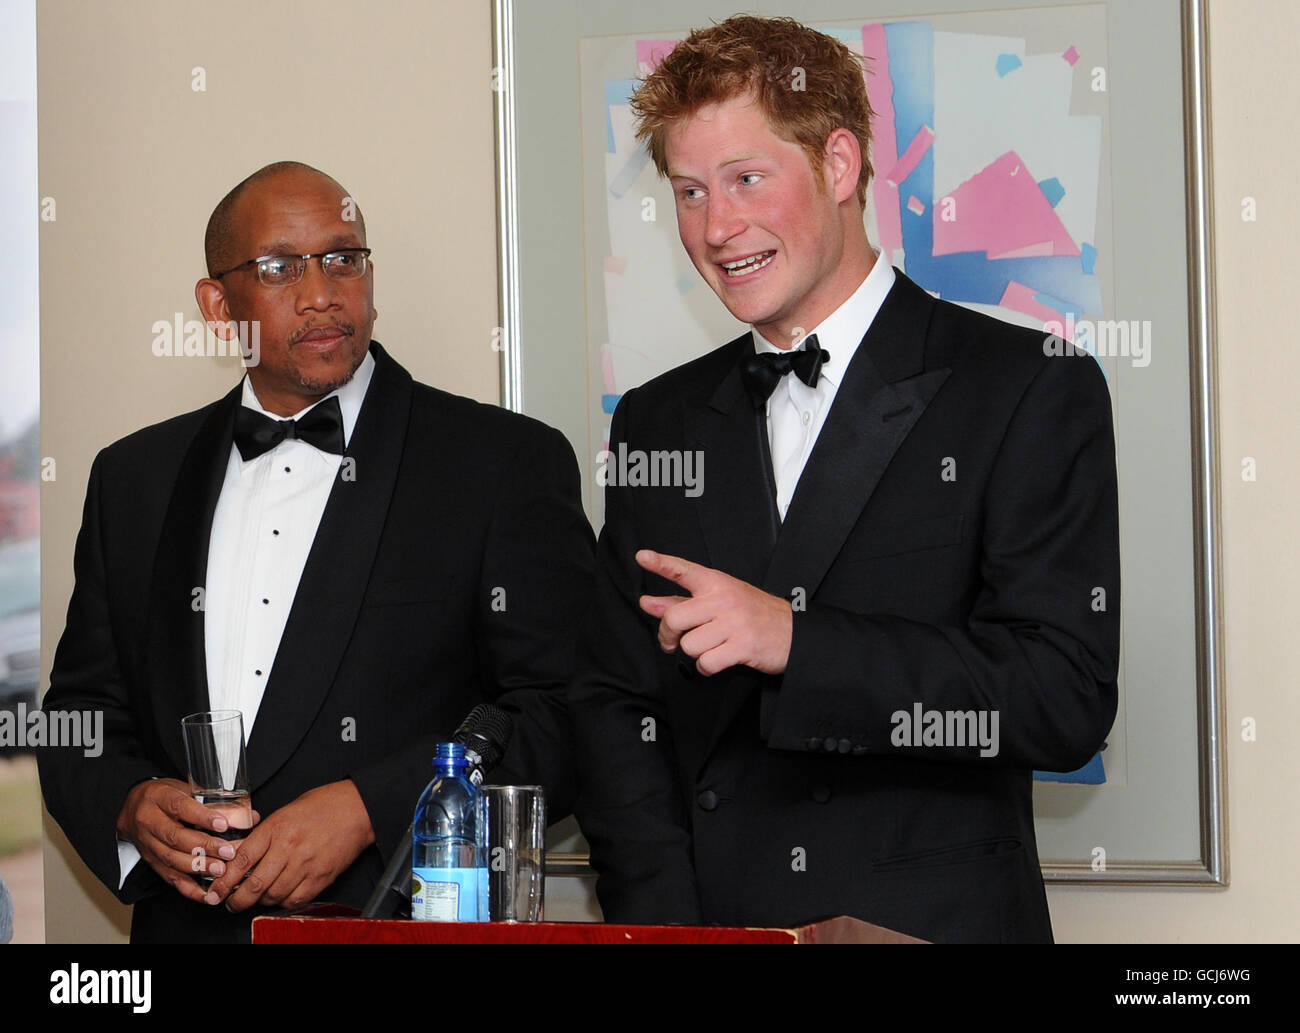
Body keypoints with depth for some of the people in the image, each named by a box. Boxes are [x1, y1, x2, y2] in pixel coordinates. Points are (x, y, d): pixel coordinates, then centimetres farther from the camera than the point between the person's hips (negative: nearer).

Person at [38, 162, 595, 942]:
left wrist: (368, 807, -14)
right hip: (186, 924, 4)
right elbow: (81, 710, 18)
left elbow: (563, 715, -4)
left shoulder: (510, 463, 3)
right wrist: (130, 806, -3)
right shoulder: (135, 477, 16)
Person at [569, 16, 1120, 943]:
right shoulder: (658, 425, 14)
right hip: (708, 920, 3)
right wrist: (667, 919, -5)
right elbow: (616, 709, 11)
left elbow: (1068, 700, -9)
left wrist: (795, 641, -18)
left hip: (936, 921, -3)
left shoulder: (1031, 393, -1)